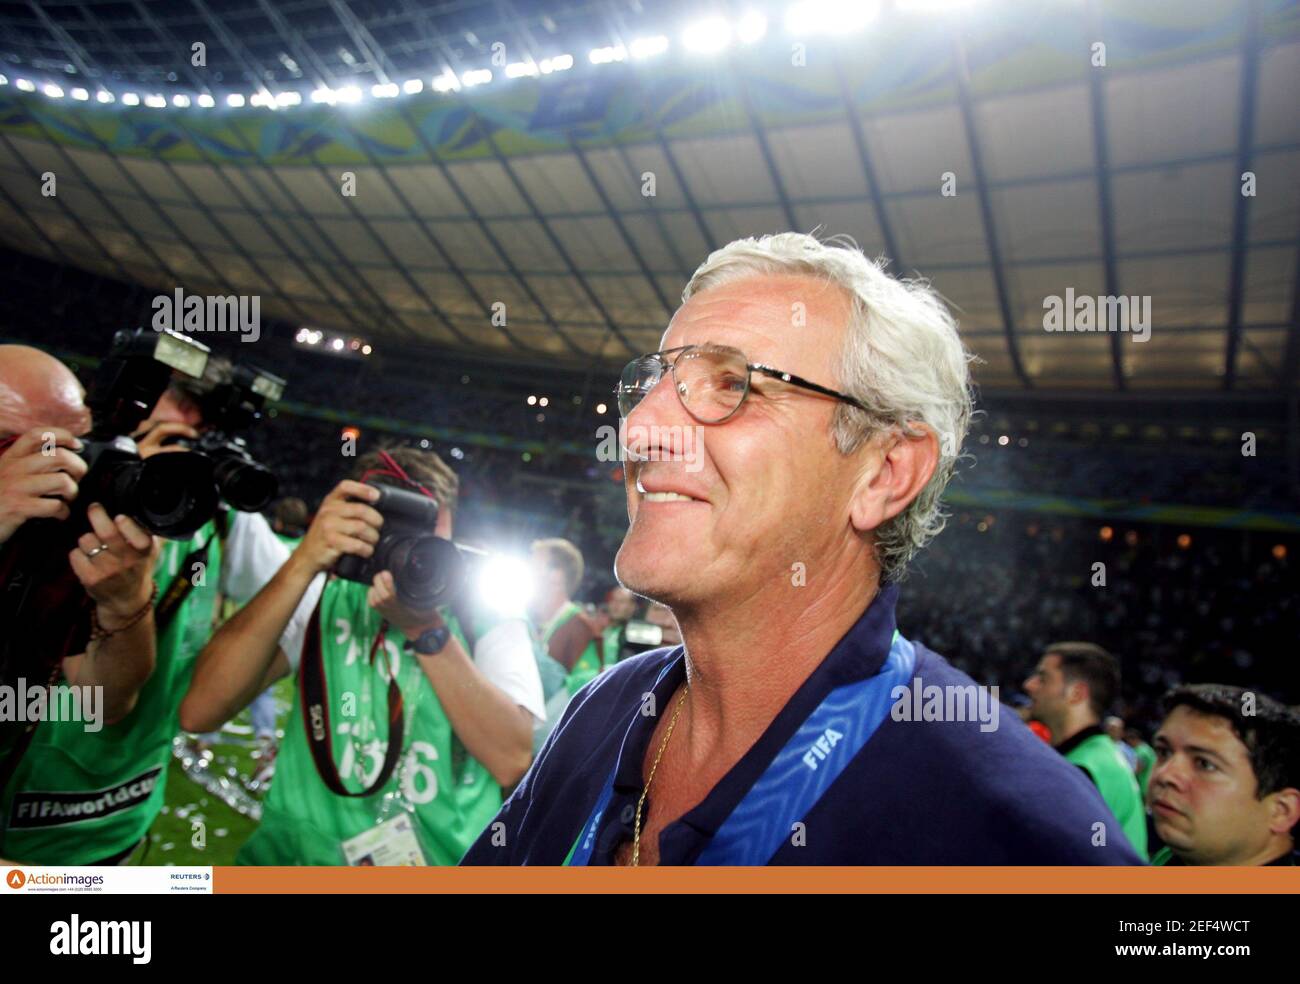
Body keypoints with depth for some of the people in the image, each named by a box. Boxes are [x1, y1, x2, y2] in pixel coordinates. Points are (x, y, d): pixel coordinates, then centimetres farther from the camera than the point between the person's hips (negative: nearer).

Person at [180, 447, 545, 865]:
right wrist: (302, 564, -19)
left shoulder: (489, 616, -2)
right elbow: (199, 712, -12)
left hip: (444, 857, -1)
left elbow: (513, 762, -16)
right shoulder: (323, 597, 2)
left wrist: (426, 628, -22)